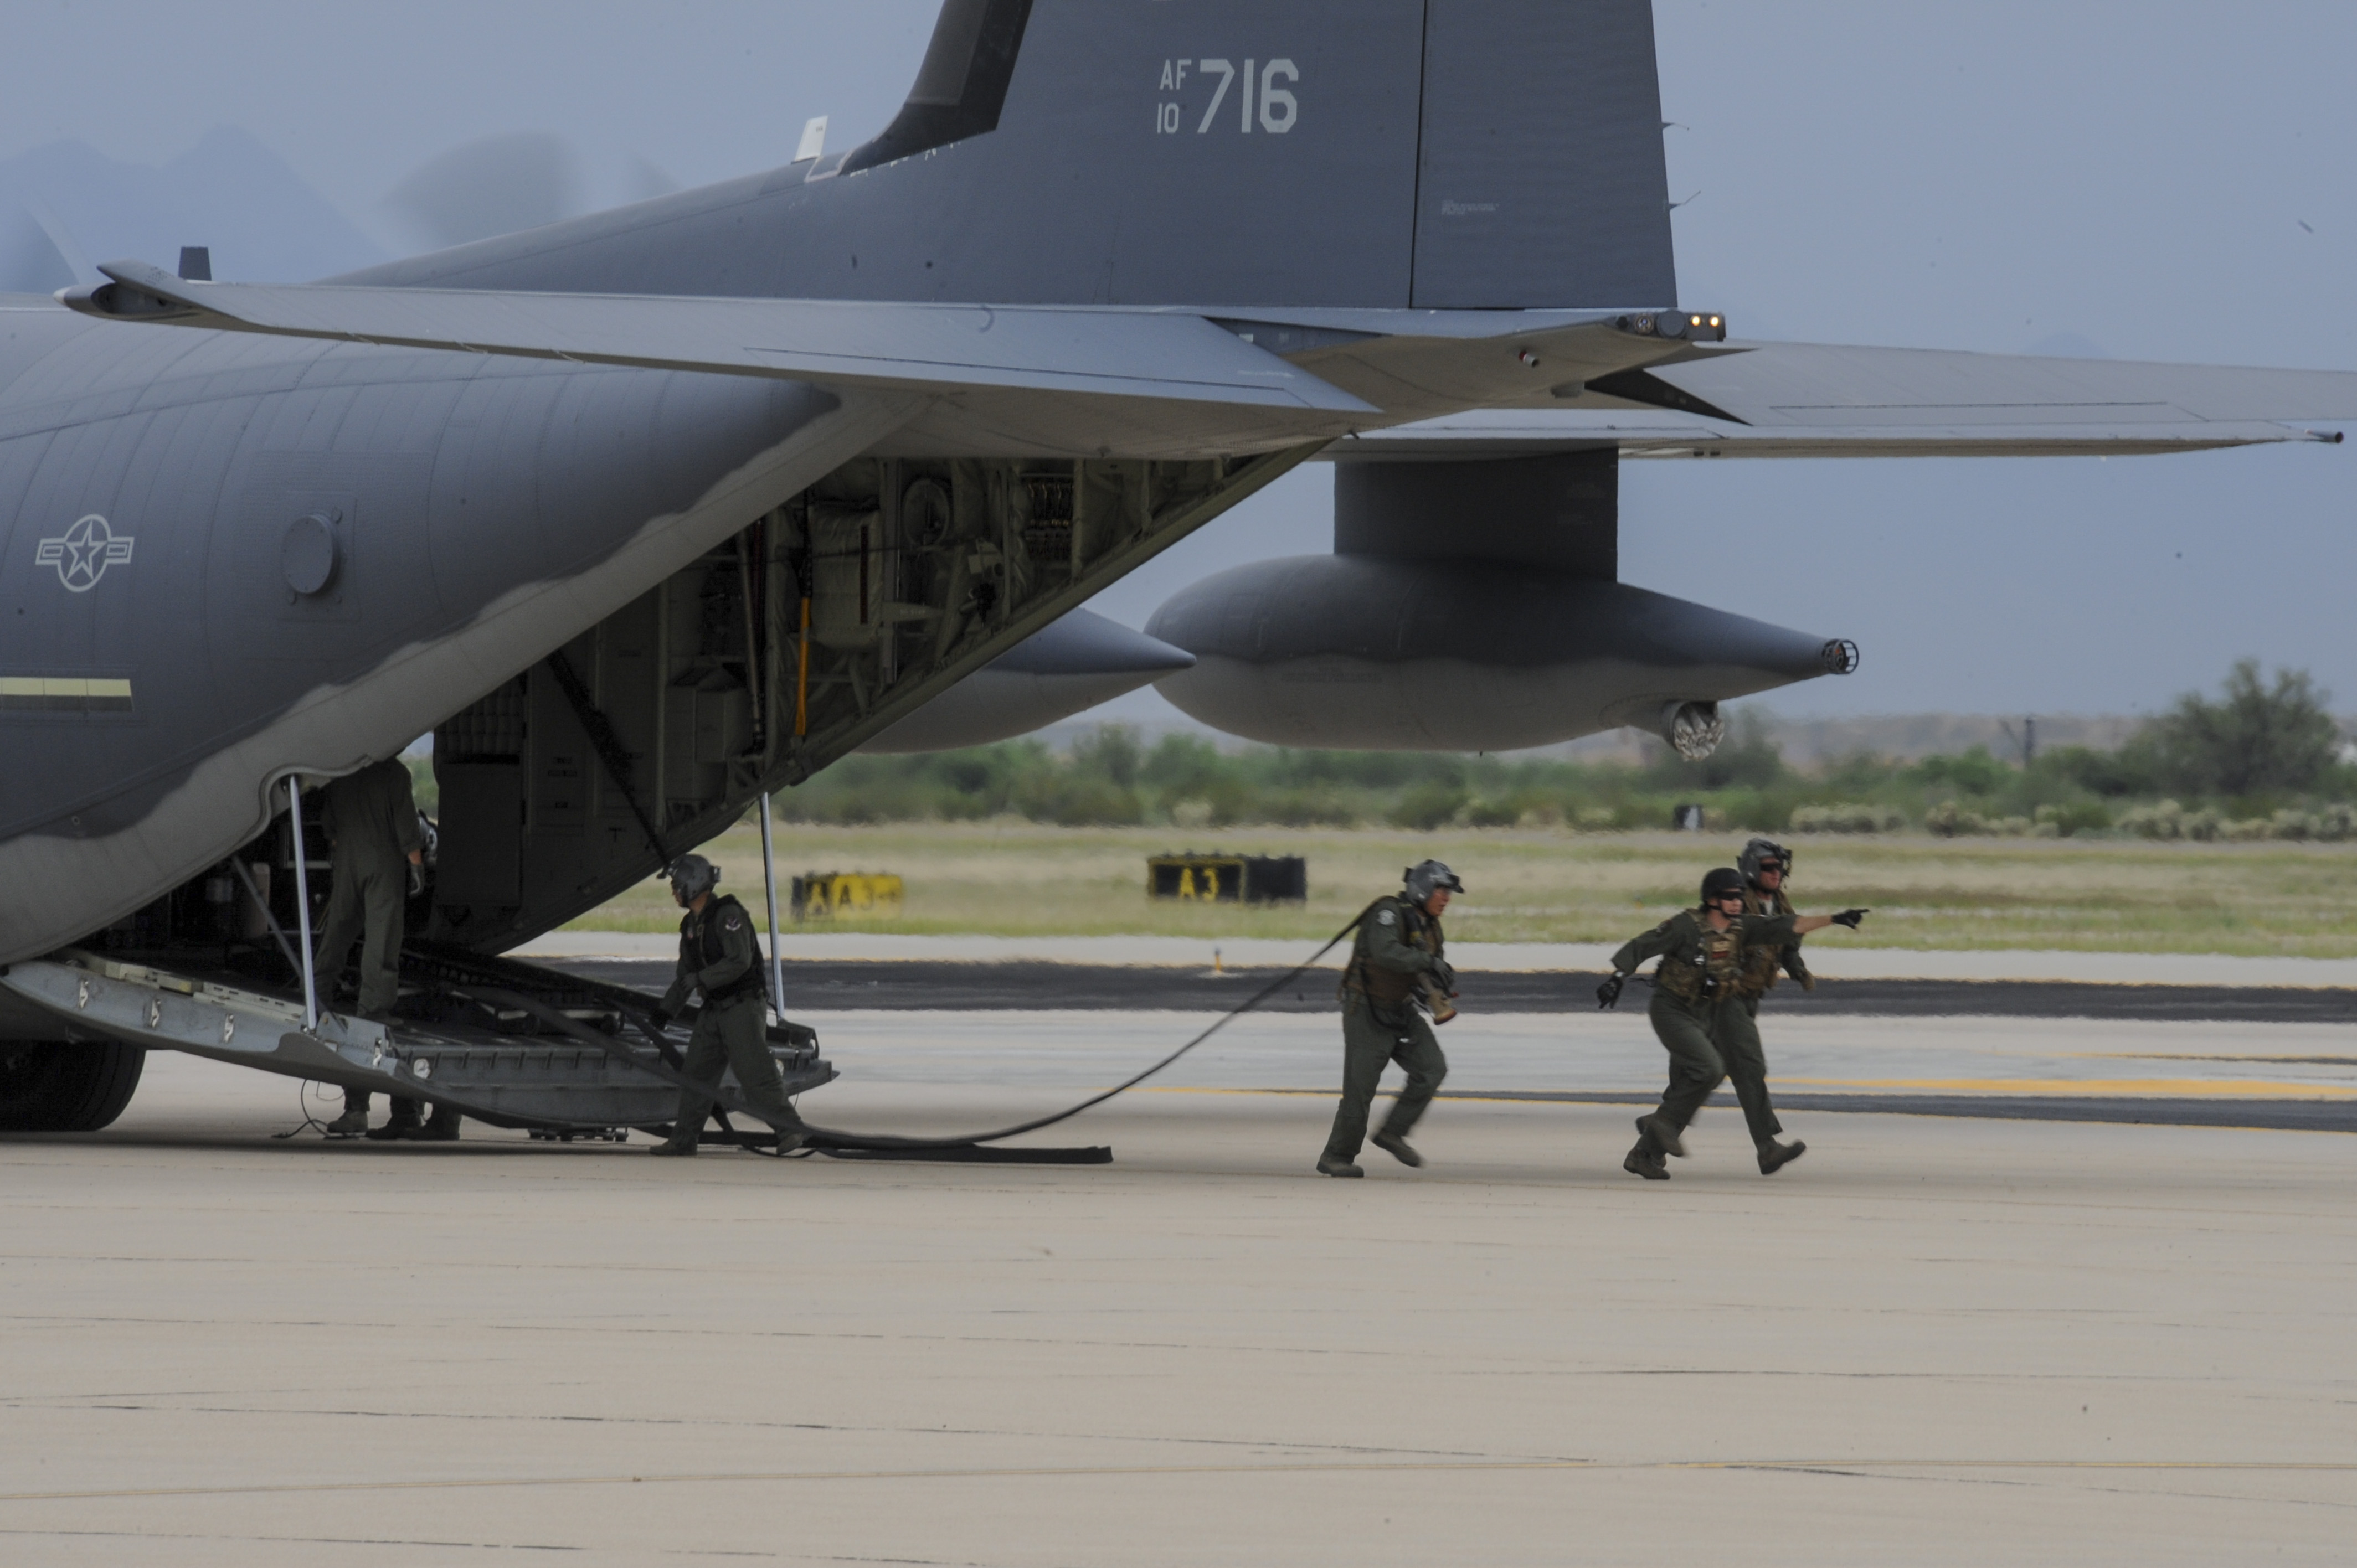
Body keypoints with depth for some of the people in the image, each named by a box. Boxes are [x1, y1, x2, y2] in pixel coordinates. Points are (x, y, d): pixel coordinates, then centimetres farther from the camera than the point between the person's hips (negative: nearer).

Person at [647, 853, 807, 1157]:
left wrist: (699, 979, -24)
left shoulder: (728, 915, -14)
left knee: (755, 1074, -14)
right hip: (714, 1011, 9)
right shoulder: (691, 925, 13)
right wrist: (667, 1010, 16)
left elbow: (739, 962, -24)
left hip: (743, 1005, -9)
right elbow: (685, 974, 22)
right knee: (695, 1073, 6)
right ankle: (683, 1140, 11)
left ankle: (790, 1130, -10)